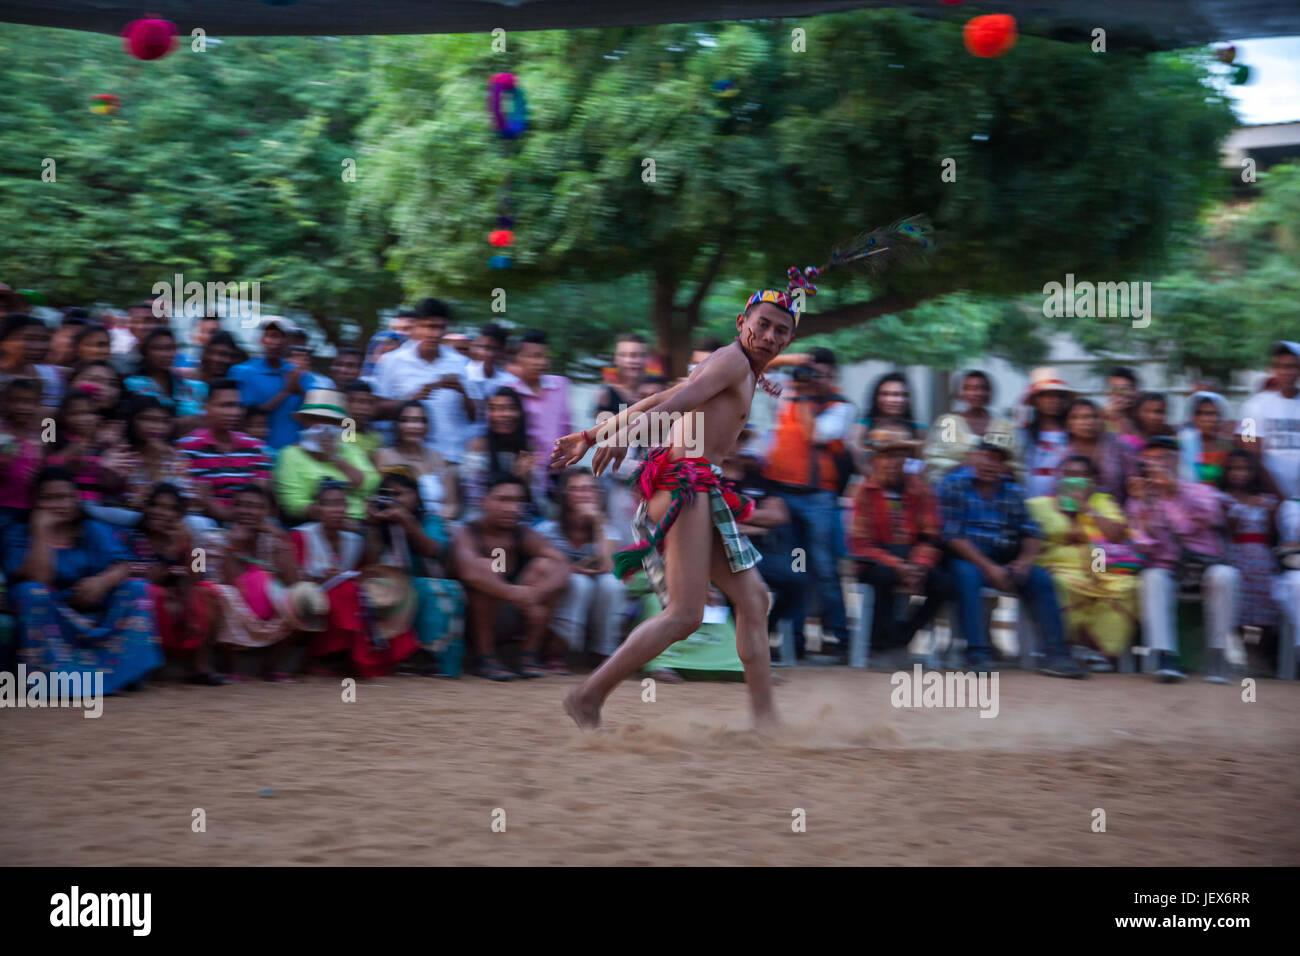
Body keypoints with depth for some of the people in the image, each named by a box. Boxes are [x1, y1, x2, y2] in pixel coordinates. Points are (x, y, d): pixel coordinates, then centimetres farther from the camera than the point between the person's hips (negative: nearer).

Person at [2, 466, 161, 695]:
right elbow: (36, 579, -17)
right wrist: (42, 532, -16)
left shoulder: (95, 531, 8)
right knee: (30, 592, -30)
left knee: (136, 588, -16)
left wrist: (102, 581, -29)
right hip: (48, 619, -3)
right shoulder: (19, 536, 0)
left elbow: (122, 567, -6)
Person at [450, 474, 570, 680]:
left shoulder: (524, 536, 1)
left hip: (514, 618, 4)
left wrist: (536, 593, -34)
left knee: (545, 566, -13)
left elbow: (562, 567, -15)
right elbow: (469, 572, -34)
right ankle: (486, 658, -26)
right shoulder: (467, 535, -12)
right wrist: (511, 593, -44)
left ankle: (530, 655, -15)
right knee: (487, 568, -29)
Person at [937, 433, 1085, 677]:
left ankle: (1055, 655, -17)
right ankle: (978, 655, -37)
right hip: (967, 559, -5)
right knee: (966, 576, -36)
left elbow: (1031, 533, 10)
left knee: (1040, 578, -15)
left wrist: (1025, 560, -13)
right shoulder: (954, 485, -4)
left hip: (1004, 561, 5)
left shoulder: (1012, 491, 12)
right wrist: (988, 568, -21)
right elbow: (953, 536, -13)